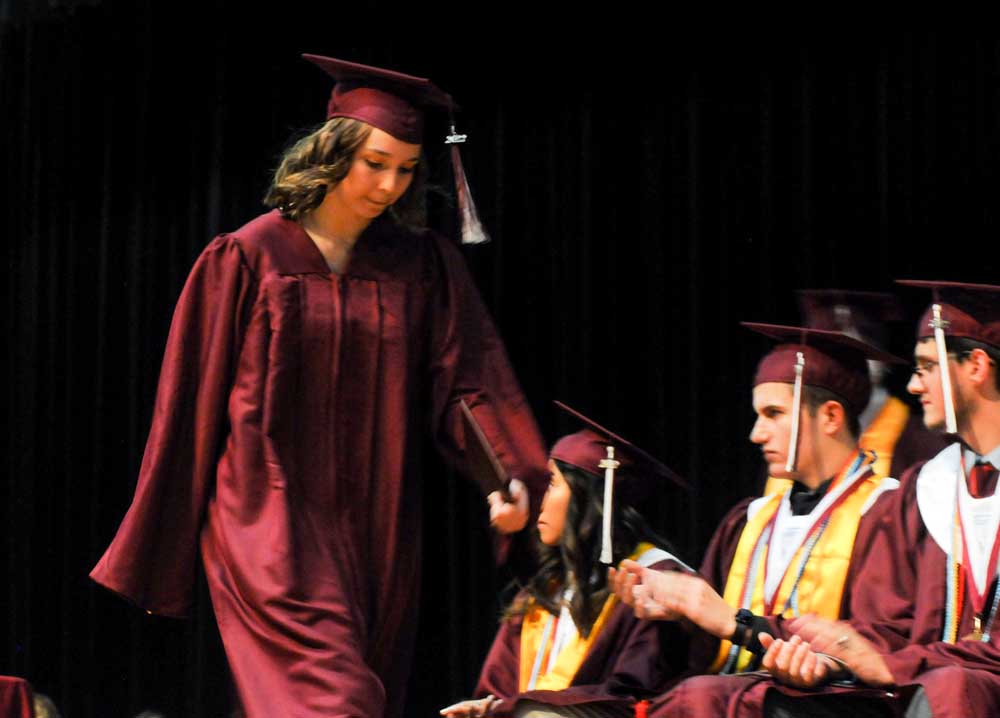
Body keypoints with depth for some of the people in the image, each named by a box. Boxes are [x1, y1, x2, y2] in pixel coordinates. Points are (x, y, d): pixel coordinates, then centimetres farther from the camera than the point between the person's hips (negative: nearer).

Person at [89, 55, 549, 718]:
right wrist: (163, 559, 3)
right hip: (273, 521, -4)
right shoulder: (249, 258, -1)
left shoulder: (423, 266, 8)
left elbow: (470, 377, -2)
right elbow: (197, 399, 2)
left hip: (376, 534, 4)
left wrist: (514, 476, -22)